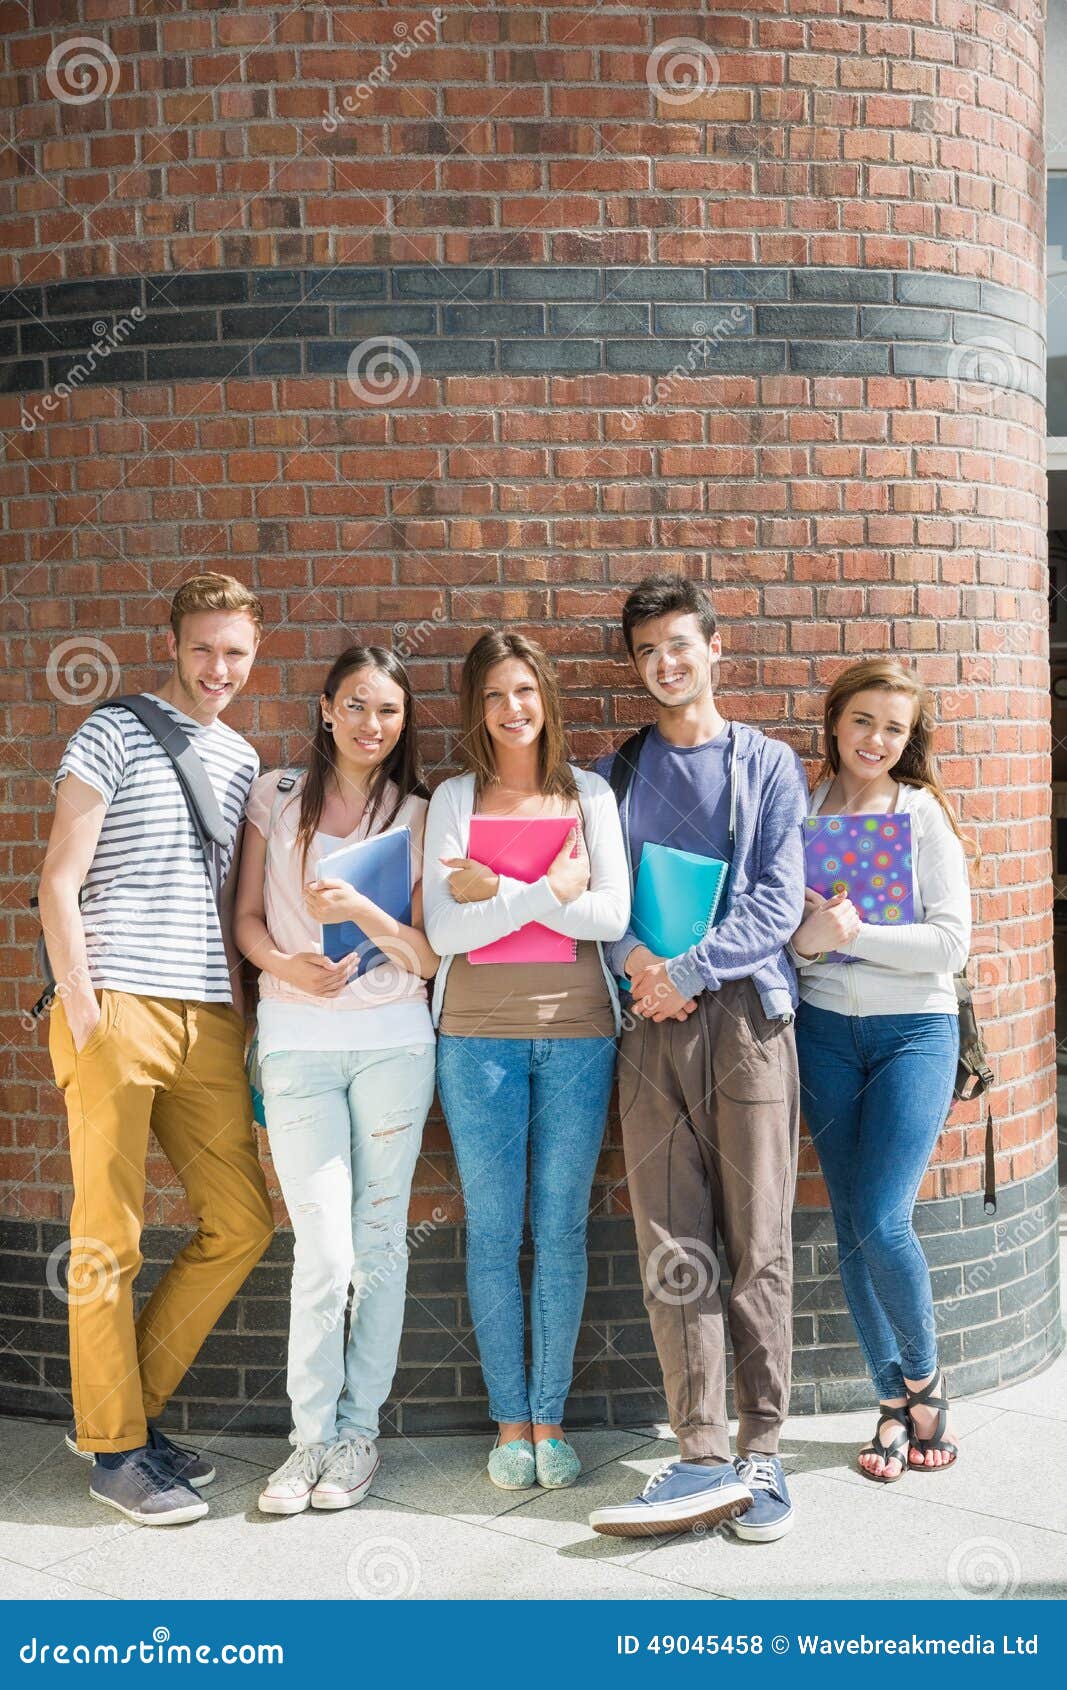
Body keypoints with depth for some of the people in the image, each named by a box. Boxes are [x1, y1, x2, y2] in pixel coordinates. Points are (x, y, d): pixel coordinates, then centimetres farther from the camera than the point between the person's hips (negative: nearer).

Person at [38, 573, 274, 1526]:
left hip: (210, 1018, 6)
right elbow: (60, 882, -4)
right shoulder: (114, 735, 1)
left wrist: (241, 1006, 10)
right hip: (119, 1010, -6)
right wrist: (83, 1007, -11)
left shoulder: (242, 759, 18)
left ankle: (131, 1403, 20)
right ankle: (114, 1447, 11)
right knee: (109, 1239, -1)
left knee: (242, 1224, 6)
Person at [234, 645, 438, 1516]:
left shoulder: (419, 815, 6)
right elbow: (248, 916, 9)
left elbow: (432, 956, 2)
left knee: (380, 1239, 6)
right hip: (298, 1043, -1)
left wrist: (367, 914, -16)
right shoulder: (277, 796, 8)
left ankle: (360, 1429, 19)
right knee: (325, 1249, -7)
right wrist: (284, 965, -11)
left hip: (394, 1042, 1)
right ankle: (312, 1435, 9)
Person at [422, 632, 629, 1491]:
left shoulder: (591, 794, 7)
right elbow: (444, 930, -5)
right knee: (494, 1233, 4)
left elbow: (613, 912, -5)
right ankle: (510, 1419, 15)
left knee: (562, 1230, 4)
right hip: (479, 1038, 0)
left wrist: (496, 891, -10)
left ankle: (549, 1416, 16)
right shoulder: (455, 799, 5)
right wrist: (547, 893, -13)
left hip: (578, 1035, 0)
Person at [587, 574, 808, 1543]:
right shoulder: (615, 776, 19)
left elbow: (778, 901, -1)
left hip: (746, 1013, -2)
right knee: (672, 1249, -4)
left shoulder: (770, 767, 10)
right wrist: (635, 957, -9)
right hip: (652, 1025, 2)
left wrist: (690, 967, -12)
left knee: (759, 1244, -3)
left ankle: (763, 1453, 4)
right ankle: (706, 1459, -1)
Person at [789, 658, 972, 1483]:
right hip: (825, 1032, 3)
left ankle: (927, 1381, 15)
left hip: (914, 1032, -3)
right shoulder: (801, 807, 4)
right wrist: (807, 937, -17)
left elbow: (951, 942, -9)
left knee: (881, 1220, -11)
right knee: (852, 1224, 6)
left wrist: (857, 934, -18)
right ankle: (896, 1404, 21)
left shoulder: (924, 813, -2)